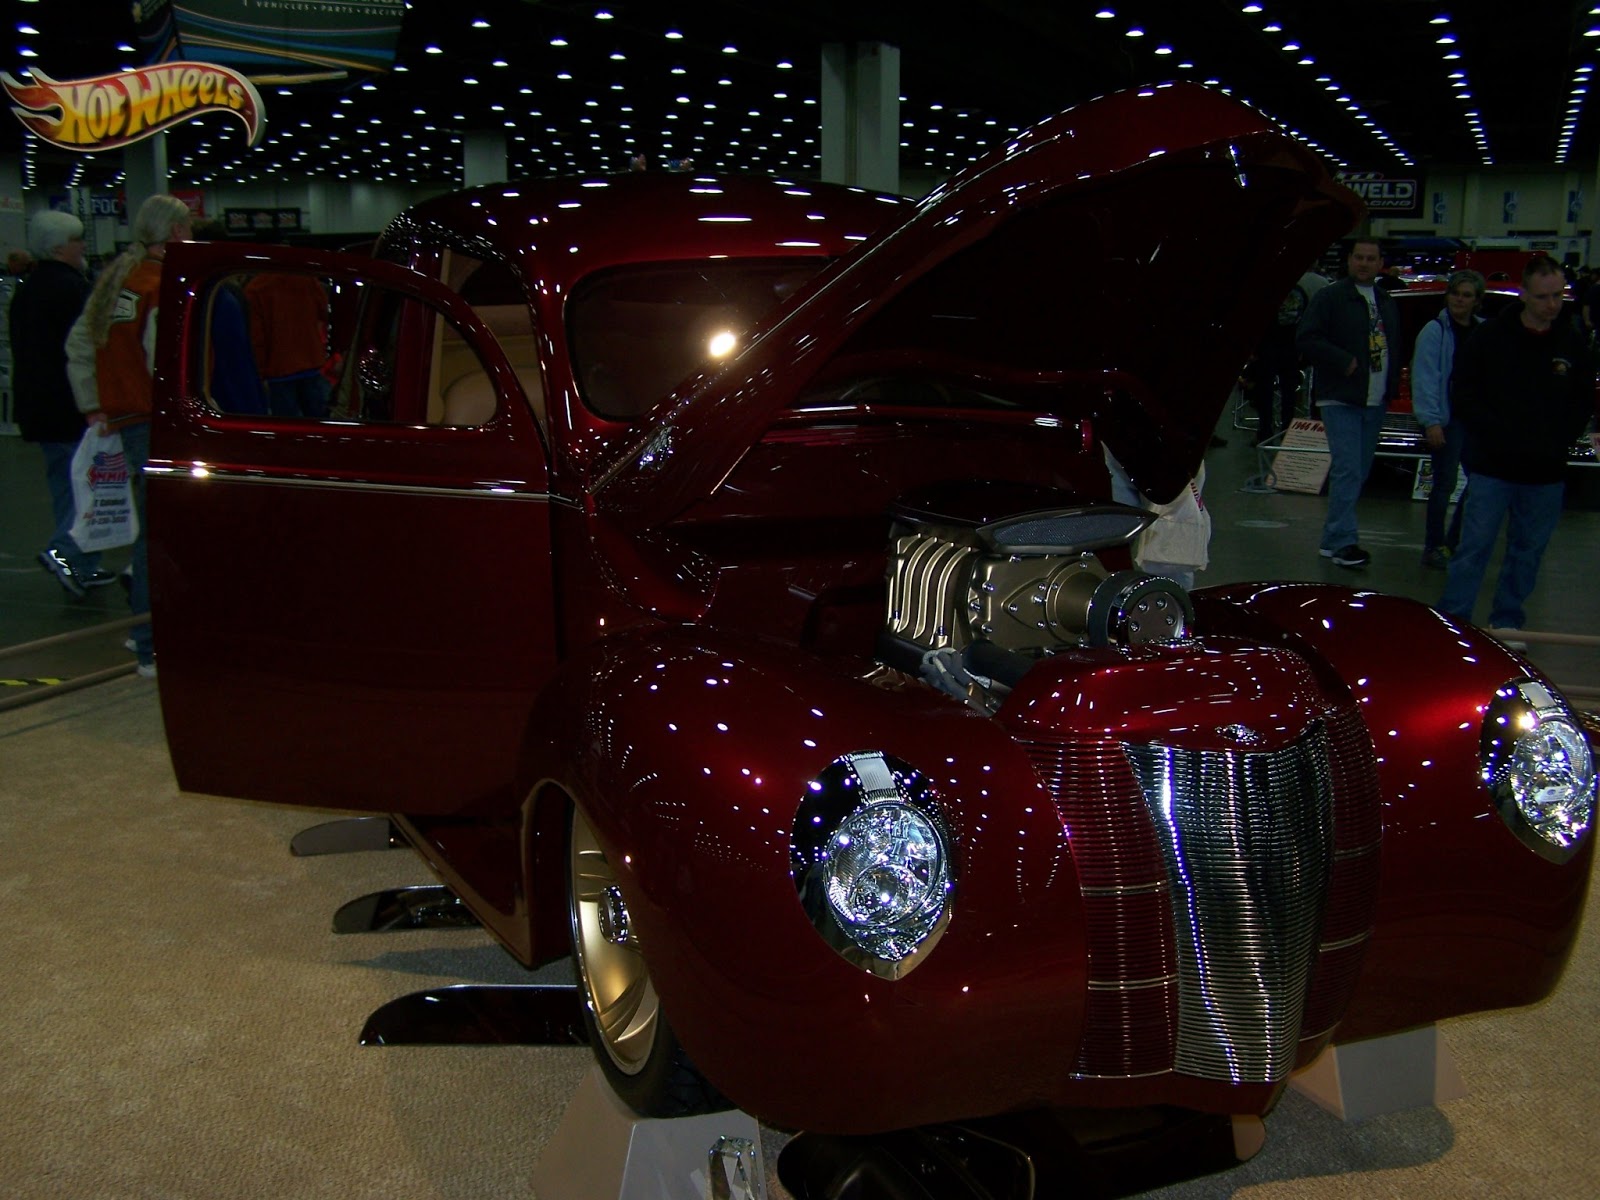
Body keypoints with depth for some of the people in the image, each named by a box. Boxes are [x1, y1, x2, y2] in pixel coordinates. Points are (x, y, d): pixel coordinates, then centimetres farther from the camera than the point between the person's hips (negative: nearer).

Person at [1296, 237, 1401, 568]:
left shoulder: (1387, 303, 18)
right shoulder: (1329, 298, -4)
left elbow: (1394, 347, 24)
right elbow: (1306, 339, -12)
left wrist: (1392, 388, 9)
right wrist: (1344, 361, -18)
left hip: (1374, 402, 7)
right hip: (1340, 399, -7)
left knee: (1360, 472, 9)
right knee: (1347, 470, -14)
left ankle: (1334, 537, 16)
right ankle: (1342, 541, -14)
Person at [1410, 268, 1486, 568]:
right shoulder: (1434, 332, -6)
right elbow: (1425, 380, -11)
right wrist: (1430, 421, -18)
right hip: (1447, 420, -6)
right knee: (1444, 484, -3)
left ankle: (1453, 542, 20)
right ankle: (1434, 548, 8)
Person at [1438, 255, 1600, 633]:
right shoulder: (1489, 339, -3)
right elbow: (1464, 397, -2)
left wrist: (1559, 440, -1)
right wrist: (1500, 434, -10)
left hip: (1546, 472, 3)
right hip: (1492, 466, -3)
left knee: (1528, 549, 10)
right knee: (1475, 545, -5)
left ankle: (1507, 622, 21)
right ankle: (1452, 621, -1)